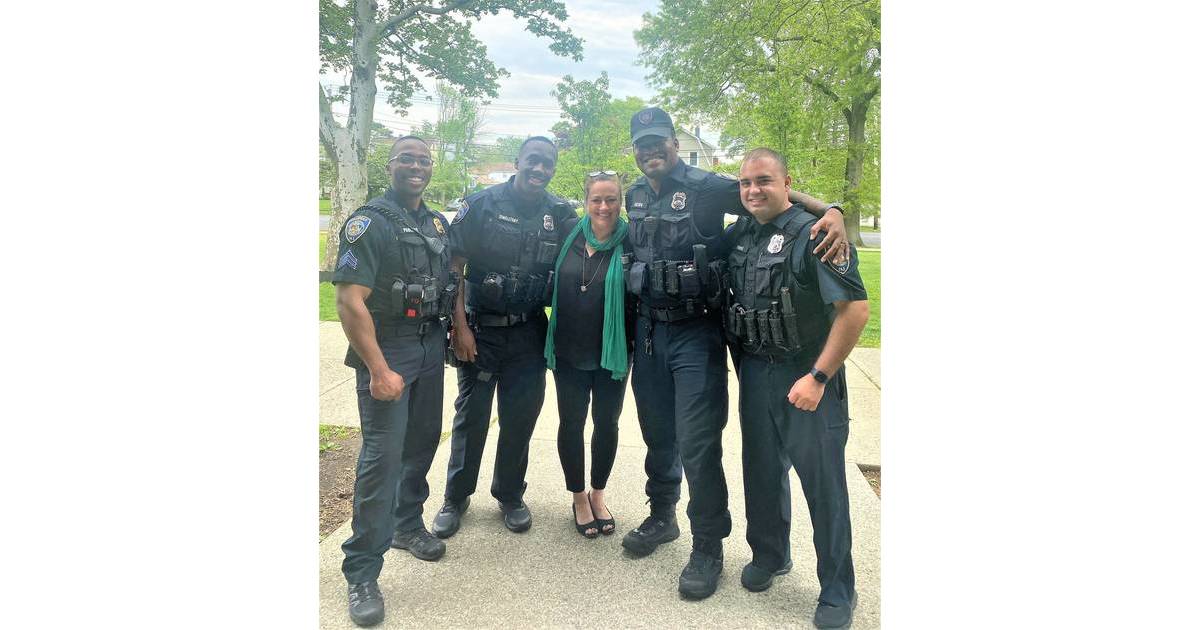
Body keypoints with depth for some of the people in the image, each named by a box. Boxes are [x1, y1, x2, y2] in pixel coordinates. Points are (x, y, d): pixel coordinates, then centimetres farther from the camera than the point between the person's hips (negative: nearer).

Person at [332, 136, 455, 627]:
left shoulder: (437, 223, 11)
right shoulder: (369, 222, -10)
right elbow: (350, 301, -18)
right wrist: (379, 369, -22)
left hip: (431, 349, 7)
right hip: (386, 351, -6)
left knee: (422, 443, 15)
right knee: (382, 455, -8)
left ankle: (407, 525, 36)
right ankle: (362, 574, 2)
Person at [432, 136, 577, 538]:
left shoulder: (561, 214, 2)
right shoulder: (482, 204, -6)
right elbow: (454, 267, -6)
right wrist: (460, 326, -12)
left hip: (529, 334, 2)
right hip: (480, 329, -2)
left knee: (521, 416, 8)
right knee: (471, 415, 5)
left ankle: (510, 495, 27)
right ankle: (456, 497, 23)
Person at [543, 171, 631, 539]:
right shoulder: (571, 237, -1)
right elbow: (553, 286, 9)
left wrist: (630, 346, -9)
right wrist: (550, 343, 4)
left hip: (611, 353, -2)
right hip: (569, 351, 2)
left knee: (606, 423, 12)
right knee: (571, 422, 9)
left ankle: (598, 494, 32)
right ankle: (578, 497, 28)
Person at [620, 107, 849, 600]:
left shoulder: (704, 187, -10)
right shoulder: (635, 197, 10)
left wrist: (829, 210, -32)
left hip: (696, 334, -6)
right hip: (649, 332, 6)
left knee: (697, 445, -4)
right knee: (657, 434, 18)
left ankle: (707, 549, 14)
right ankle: (661, 518, 39)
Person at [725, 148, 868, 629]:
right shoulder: (739, 235, 6)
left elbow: (856, 308, -18)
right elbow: (723, 296, 21)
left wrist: (818, 377, -19)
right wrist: (742, 364, 10)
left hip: (807, 378, -6)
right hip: (755, 374, 6)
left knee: (823, 481, 3)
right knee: (762, 471, 17)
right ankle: (769, 556, 38)